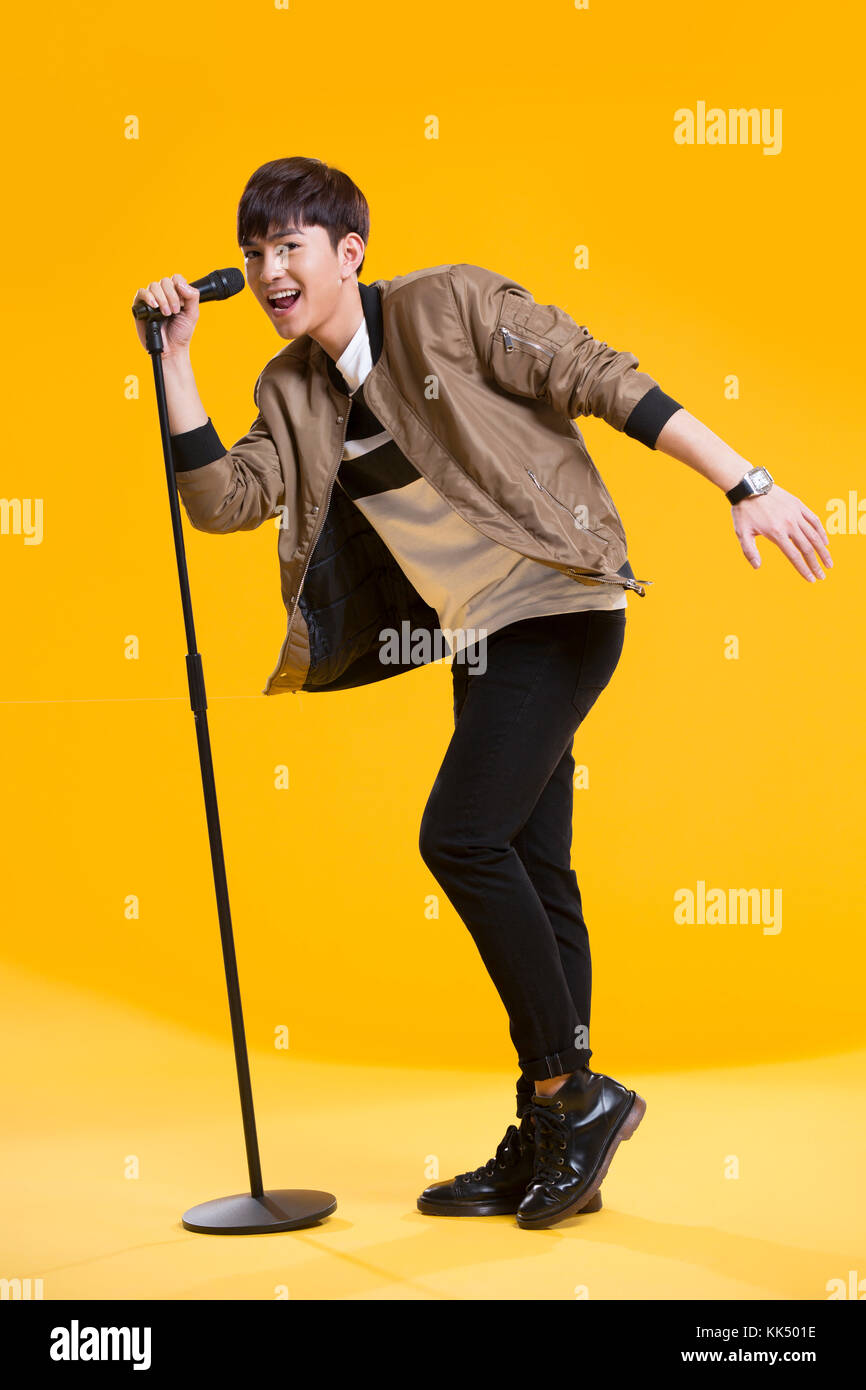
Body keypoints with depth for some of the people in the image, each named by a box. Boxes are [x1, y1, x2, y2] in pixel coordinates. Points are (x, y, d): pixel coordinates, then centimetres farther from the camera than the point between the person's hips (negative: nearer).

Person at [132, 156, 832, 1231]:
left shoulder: (453, 306, -9)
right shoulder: (292, 390, 10)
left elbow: (607, 383, -11)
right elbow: (222, 500, -2)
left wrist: (746, 487, -16)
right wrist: (175, 358, -6)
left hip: (557, 607, -7)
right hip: (484, 636, 8)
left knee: (460, 835, -17)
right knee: (530, 873, 9)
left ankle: (574, 1092, -4)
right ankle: (552, 1147, 16)